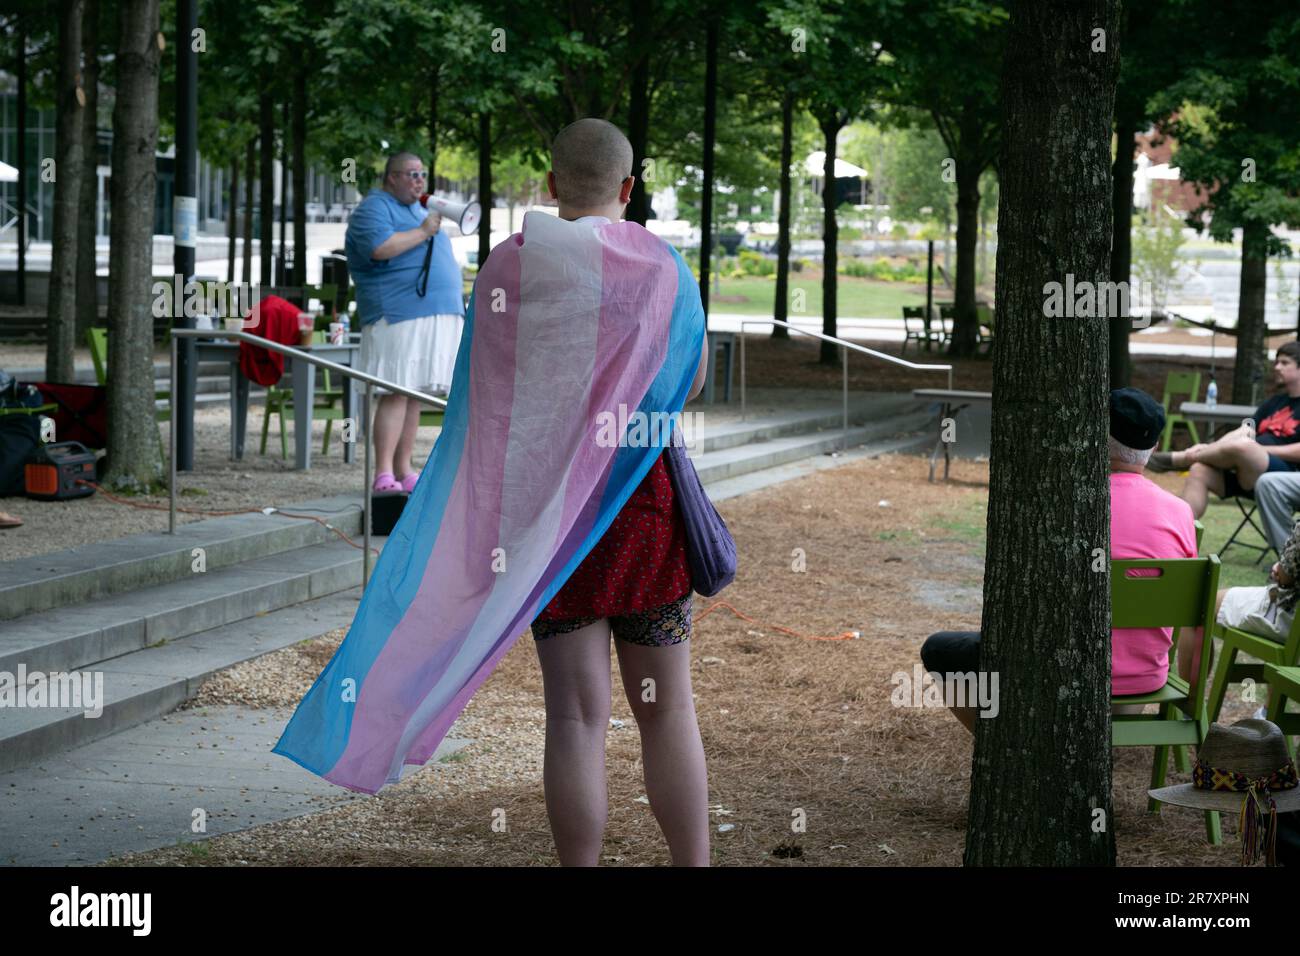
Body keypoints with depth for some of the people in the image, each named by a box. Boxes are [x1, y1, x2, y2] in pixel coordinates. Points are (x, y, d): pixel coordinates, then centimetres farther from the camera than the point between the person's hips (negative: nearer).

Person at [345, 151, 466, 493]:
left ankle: (403, 472, 11)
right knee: (396, 393, -14)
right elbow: (380, 247, -22)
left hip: (433, 316, 9)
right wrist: (422, 232, -14)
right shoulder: (374, 208, -4)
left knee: (415, 396, 8)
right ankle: (383, 474, -16)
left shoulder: (417, 209, 26)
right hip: (398, 316, -9)